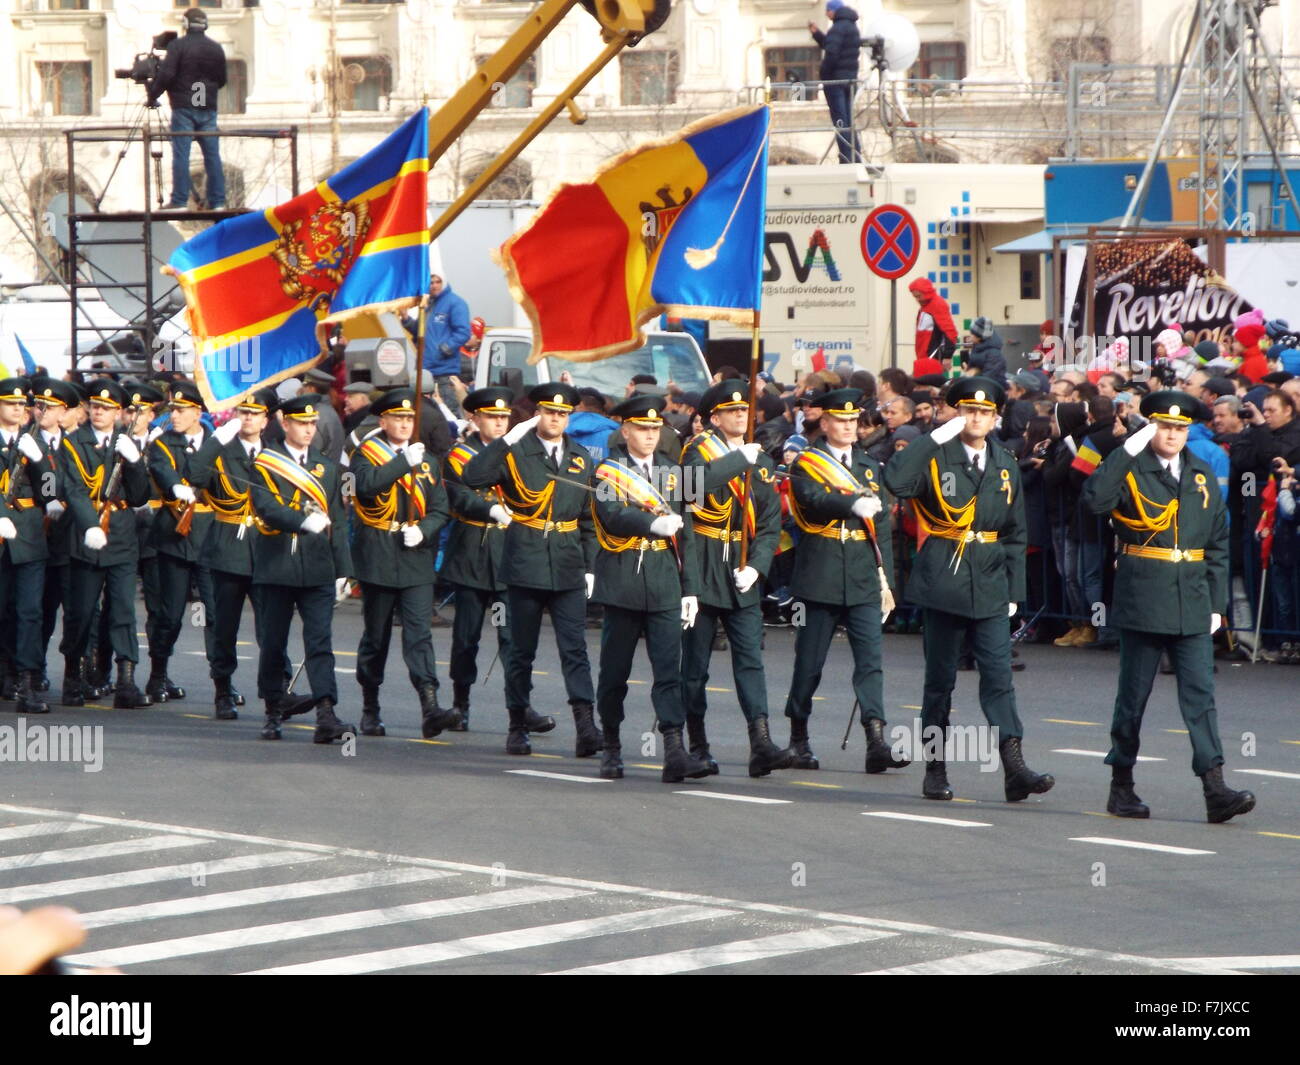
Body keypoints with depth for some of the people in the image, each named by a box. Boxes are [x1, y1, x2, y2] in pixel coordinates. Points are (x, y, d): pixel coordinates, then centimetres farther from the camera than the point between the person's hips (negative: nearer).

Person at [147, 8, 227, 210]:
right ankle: (217, 200, 5)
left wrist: (153, 95, -1)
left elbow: (166, 74, -14)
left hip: (184, 108, -4)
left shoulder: (178, 46, -8)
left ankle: (180, 201, -6)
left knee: (181, 154, -2)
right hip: (208, 109, 4)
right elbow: (222, 81, 15)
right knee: (212, 154, 6)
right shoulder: (216, 49, 7)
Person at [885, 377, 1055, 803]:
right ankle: (935, 768, 14)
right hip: (943, 583, -3)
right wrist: (935, 438, -20)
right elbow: (896, 482, -23)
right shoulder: (936, 457, -2)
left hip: (989, 587, 3)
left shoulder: (1005, 464, 12)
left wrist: (1013, 589, 9)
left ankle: (1014, 768, -14)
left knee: (999, 676, -6)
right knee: (940, 679, 5)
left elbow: (1015, 533, 16)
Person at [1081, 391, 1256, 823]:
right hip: (1142, 602, -3)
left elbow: (1218, 544, 15)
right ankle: (1121, 785, 15)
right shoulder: (1131, 470, -2)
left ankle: (1215, 788, -11)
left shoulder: (1202, 476, 12)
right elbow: (1095, 499, -23)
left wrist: (1216, 603, 9)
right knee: (1134, 694, 5)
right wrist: (1127, 450, -23)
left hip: (1192, 605, 3)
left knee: (1200, 694, -5)